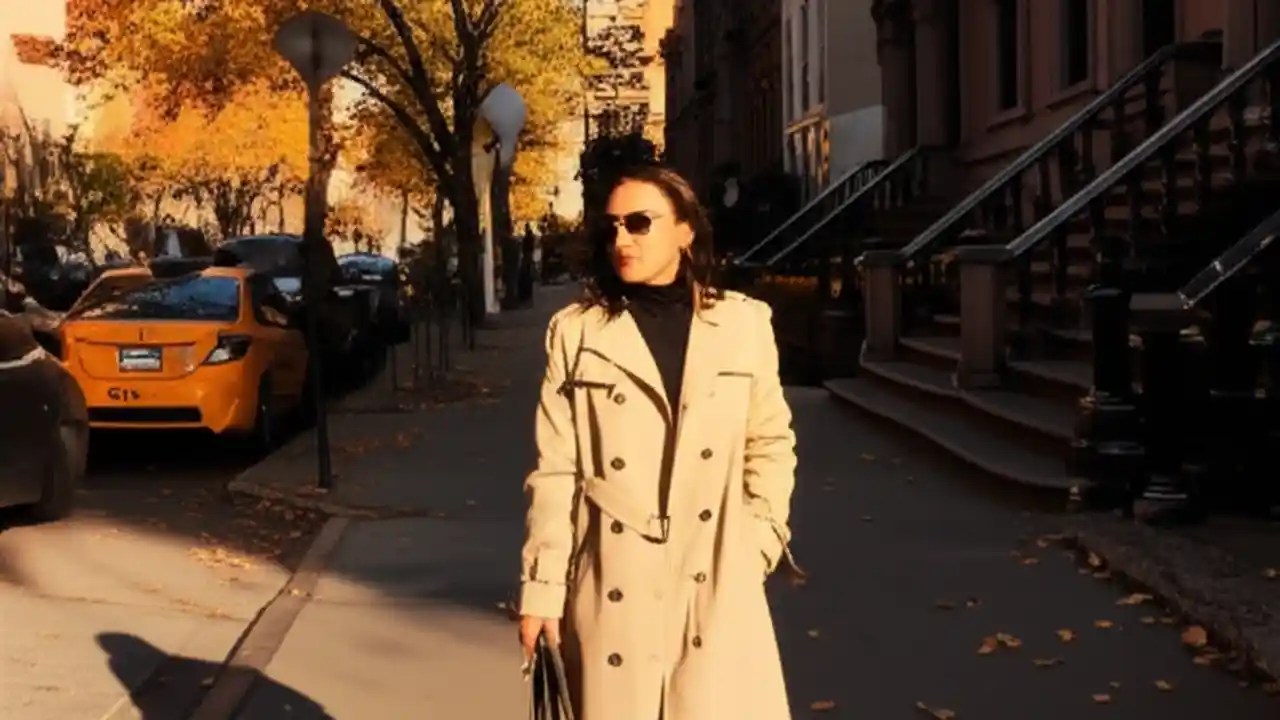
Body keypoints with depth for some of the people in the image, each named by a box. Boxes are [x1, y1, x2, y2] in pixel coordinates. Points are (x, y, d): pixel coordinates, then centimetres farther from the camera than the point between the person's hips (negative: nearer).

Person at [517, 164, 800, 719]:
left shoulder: (744, 324, 4)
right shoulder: (576, 333, 1)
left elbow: (771, 443, 13)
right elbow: (554, 472, 0)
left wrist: (760, 542, 4)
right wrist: (541, 588, -3)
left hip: (719, 584, 1)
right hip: (616, 588, 0)